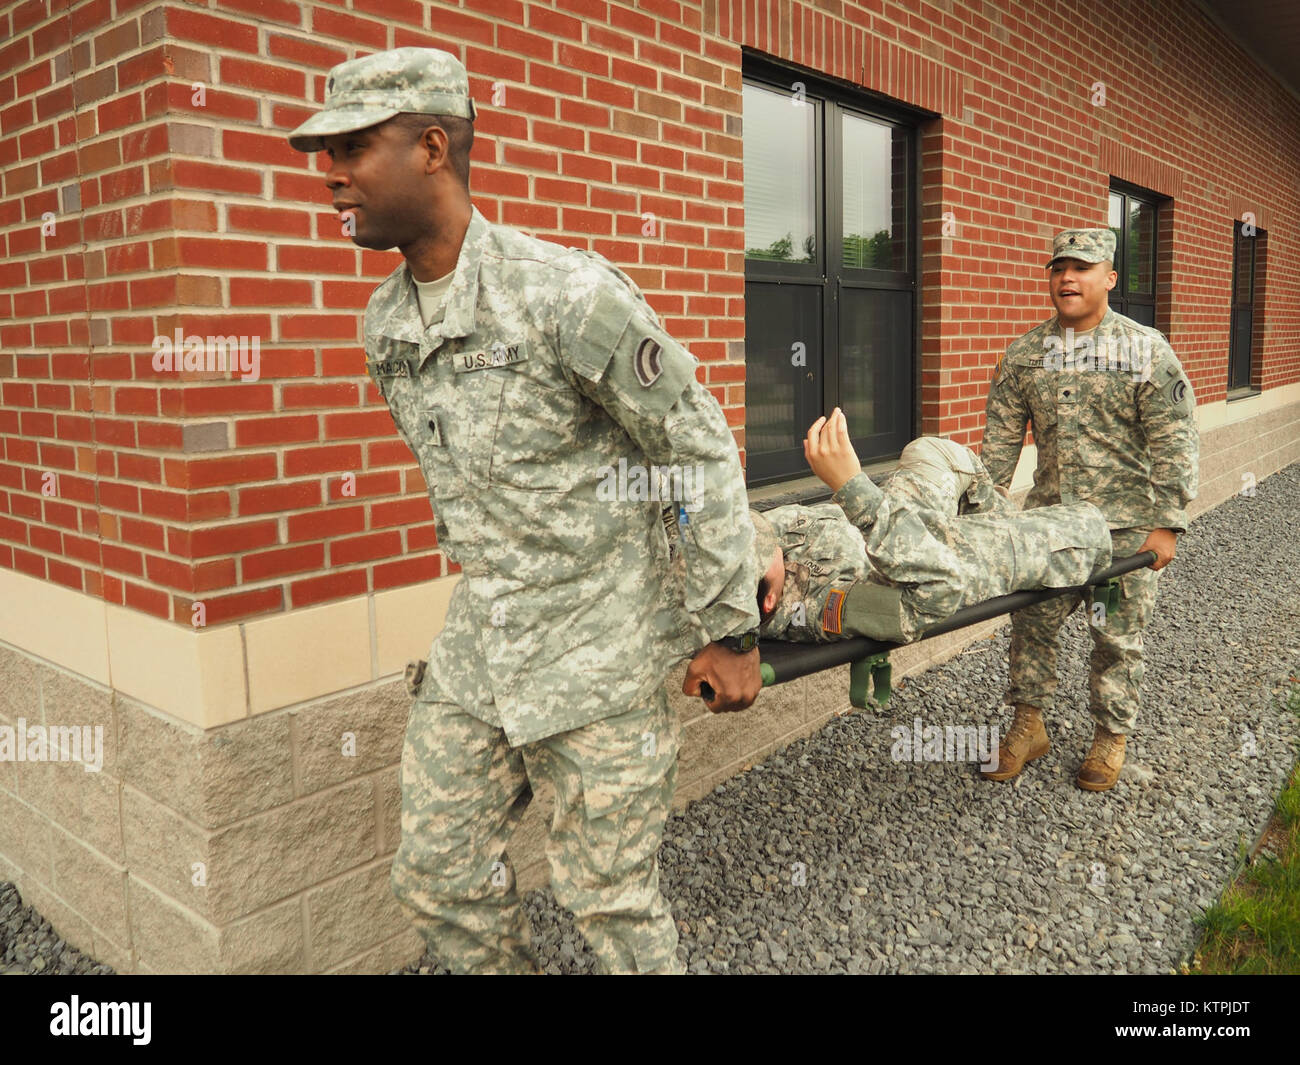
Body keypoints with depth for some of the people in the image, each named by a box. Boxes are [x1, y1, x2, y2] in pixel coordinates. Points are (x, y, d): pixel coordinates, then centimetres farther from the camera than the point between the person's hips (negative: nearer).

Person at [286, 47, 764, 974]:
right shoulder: (387, 321, 5)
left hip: (598, 651, -7)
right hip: (476, 652, 7)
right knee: (440, 879, 15)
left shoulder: (569, 295, -19)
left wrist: (729, 629, -11)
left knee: (610, 898, 8)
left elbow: (704, 452, -13)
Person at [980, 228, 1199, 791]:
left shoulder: (1146, 350, -5)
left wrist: (1167, 523, -12)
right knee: (1031, 621, 5)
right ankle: (1029, 724, 22)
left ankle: (1111, 737, 24)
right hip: (1048, 516, 3)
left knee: (1118, 636, 6)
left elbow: (1172, 442, -7)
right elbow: (1001, 437, 7)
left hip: (1126, 522, -3)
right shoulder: (1025, 353, 5)